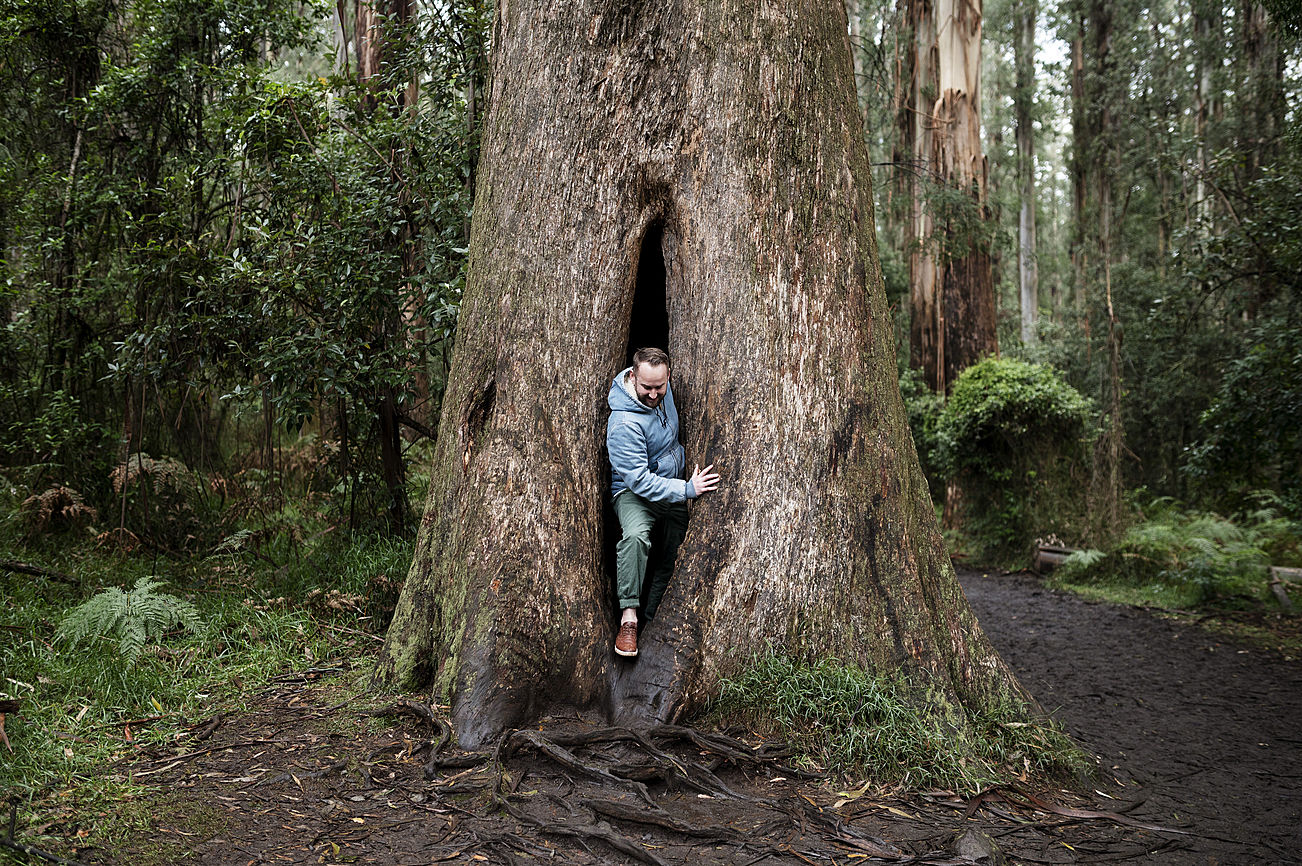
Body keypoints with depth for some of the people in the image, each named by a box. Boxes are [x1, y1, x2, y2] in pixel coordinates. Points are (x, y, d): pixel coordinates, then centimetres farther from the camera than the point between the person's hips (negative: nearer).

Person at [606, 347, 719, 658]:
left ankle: (654, 615, 12)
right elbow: (639, 480, -28)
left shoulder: (665, 389, -5)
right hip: (634, 491, -8)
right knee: (635, 535, -35)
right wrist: (687, 490, -32)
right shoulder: (624, 422, -28)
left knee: (678, 551, -1)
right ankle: (628, 616, -29)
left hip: (674, 484, 8)